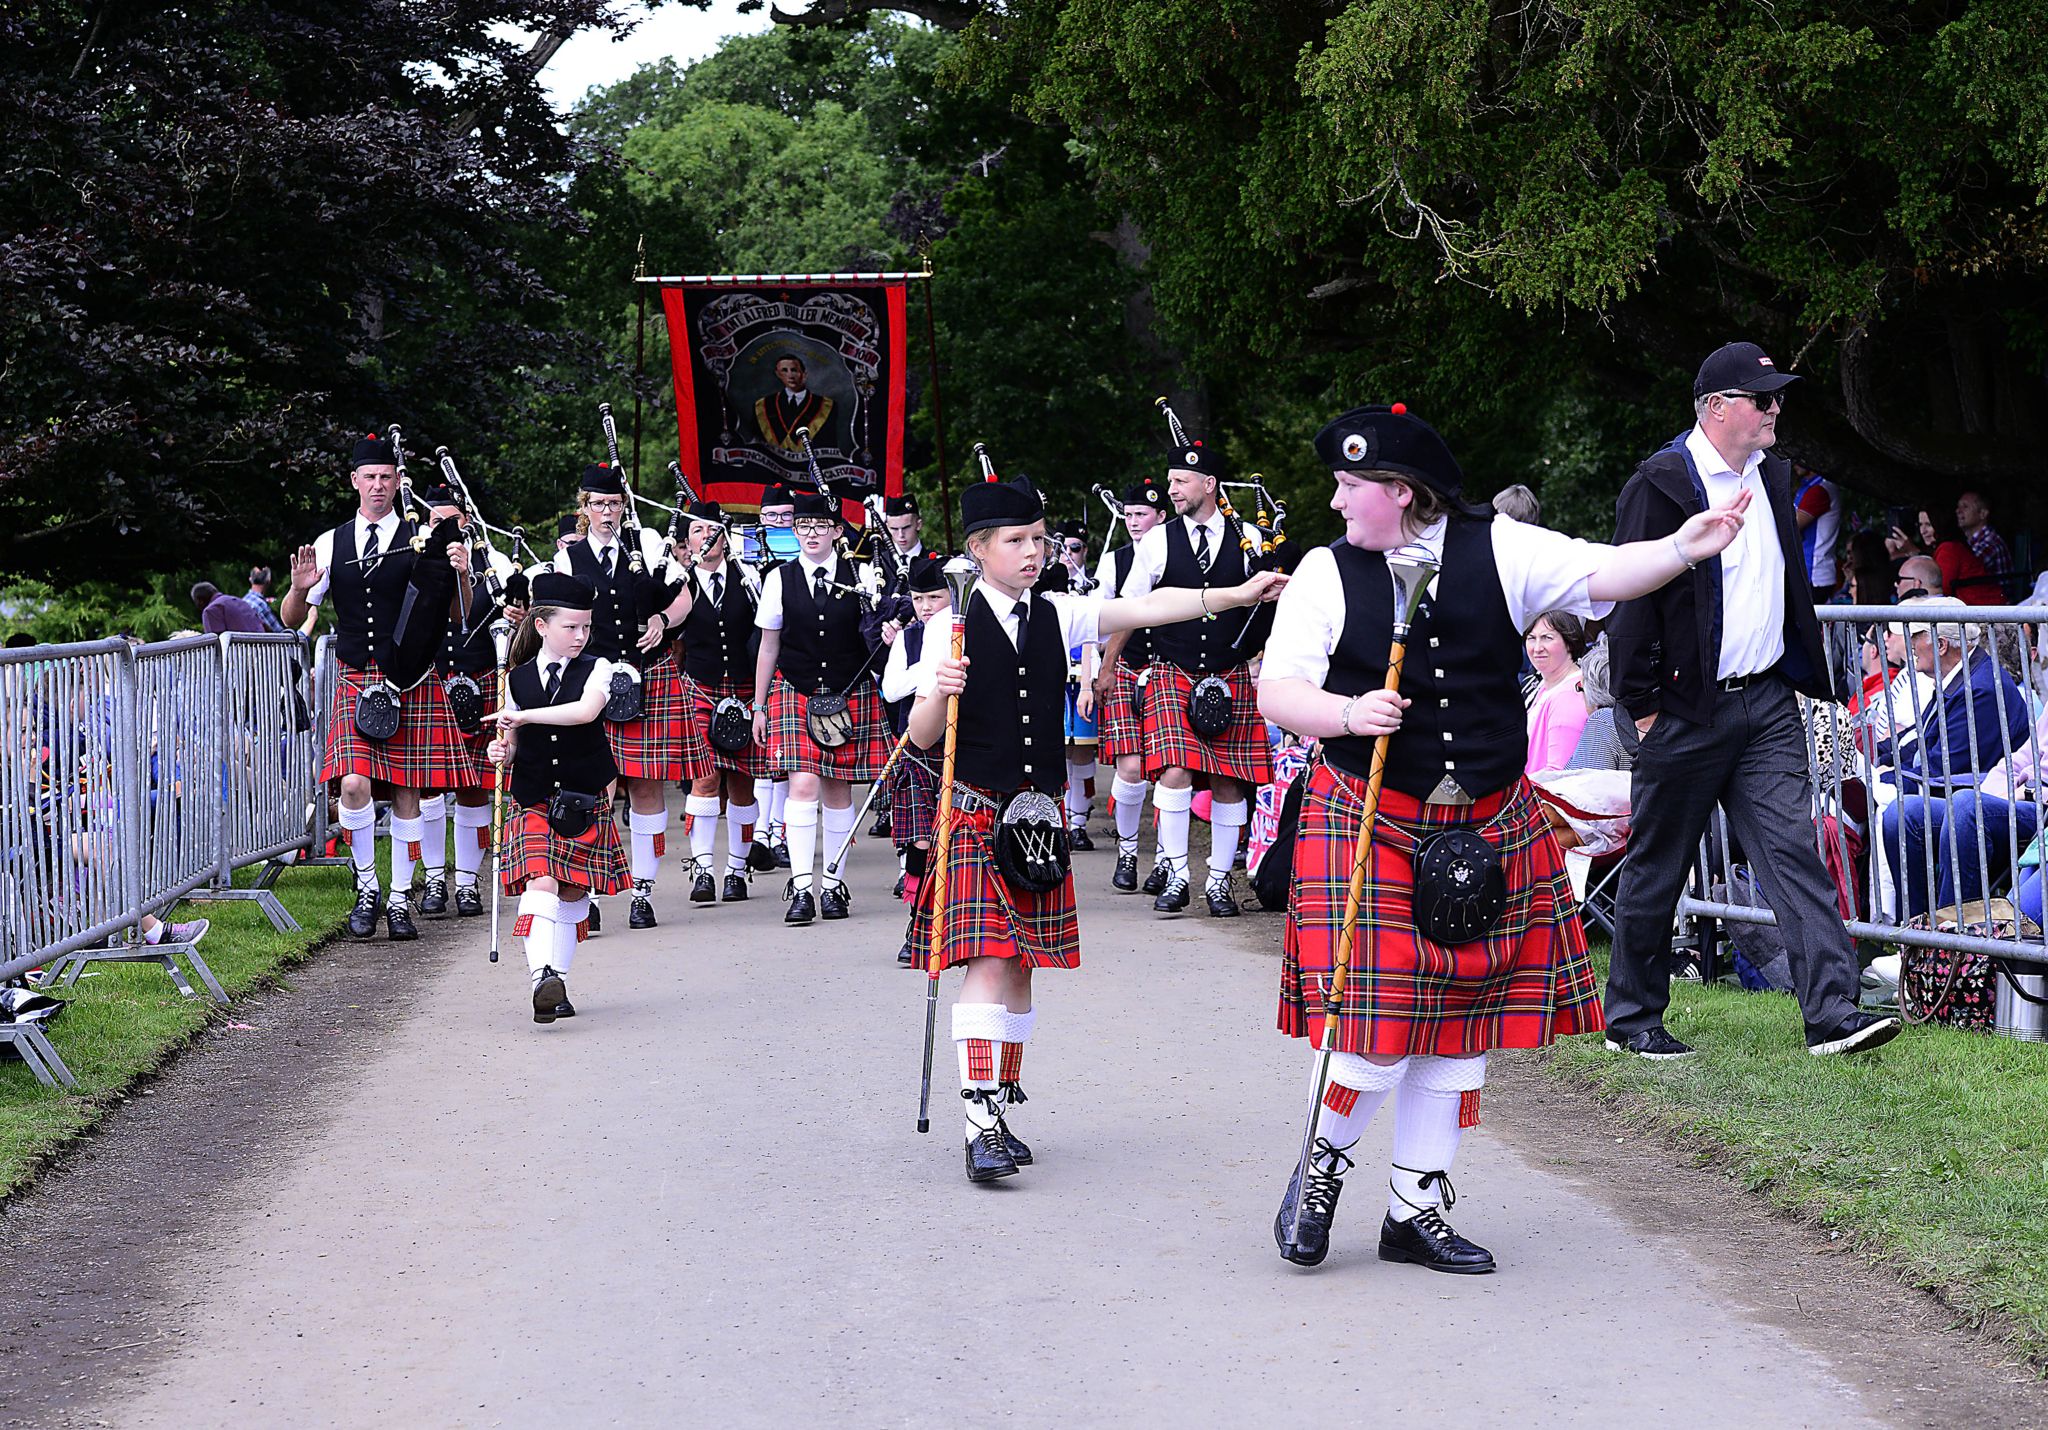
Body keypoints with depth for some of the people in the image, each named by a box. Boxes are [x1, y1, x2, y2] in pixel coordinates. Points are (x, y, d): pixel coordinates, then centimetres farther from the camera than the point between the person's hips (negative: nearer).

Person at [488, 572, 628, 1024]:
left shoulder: (596, 669, -1)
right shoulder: (518, 678, 5)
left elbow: (586, 710, -22)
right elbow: (515, 744, 15)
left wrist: (522, 715, -20)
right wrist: (502, 750, -8)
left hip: (584, 800, 0)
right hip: (533, 800, 0)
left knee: (573, 890, 5)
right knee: (540, 882, -18)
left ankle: (557, 982, 15)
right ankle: (543, 976, -29)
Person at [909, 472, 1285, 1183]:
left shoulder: (1059, 616, 6)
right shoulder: (953, 629, -5)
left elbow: (1148, 607, -2)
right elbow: (920, 738, -6)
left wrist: (1238, 592, -11)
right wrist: (940, 693, -26)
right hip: (975, 811, -5)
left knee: (1022, 965, 9)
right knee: (988, 962, -14)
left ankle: (1003, 1106, 20)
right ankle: (980, 1125, -17)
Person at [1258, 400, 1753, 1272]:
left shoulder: (1496, 549, 1)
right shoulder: (1328, 573, -2)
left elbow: (1602, 576, -6)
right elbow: (1278, 691, -4)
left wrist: (1686, 546, -23)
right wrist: (1349, 714, -23)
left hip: (1491, 827, 3)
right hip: (1369, 828, -3)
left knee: (1461, 1027, 8)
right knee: (1377, 1033, -10)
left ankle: (1414, 1213, 21)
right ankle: (1321, 1167, 18)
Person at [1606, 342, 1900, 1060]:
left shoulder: (1771, 476, 13)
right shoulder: (1661, 483, -11)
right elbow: (1632, 600, -12)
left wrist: (1800, 673, 19)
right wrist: (1644, 705, -13)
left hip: (1767, 703, 6)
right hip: (1688, 711, -6)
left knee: (1792, 850, -4)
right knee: (1657, 867, 5)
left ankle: (1832, 1012, -9)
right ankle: (1631, 1019, 17)